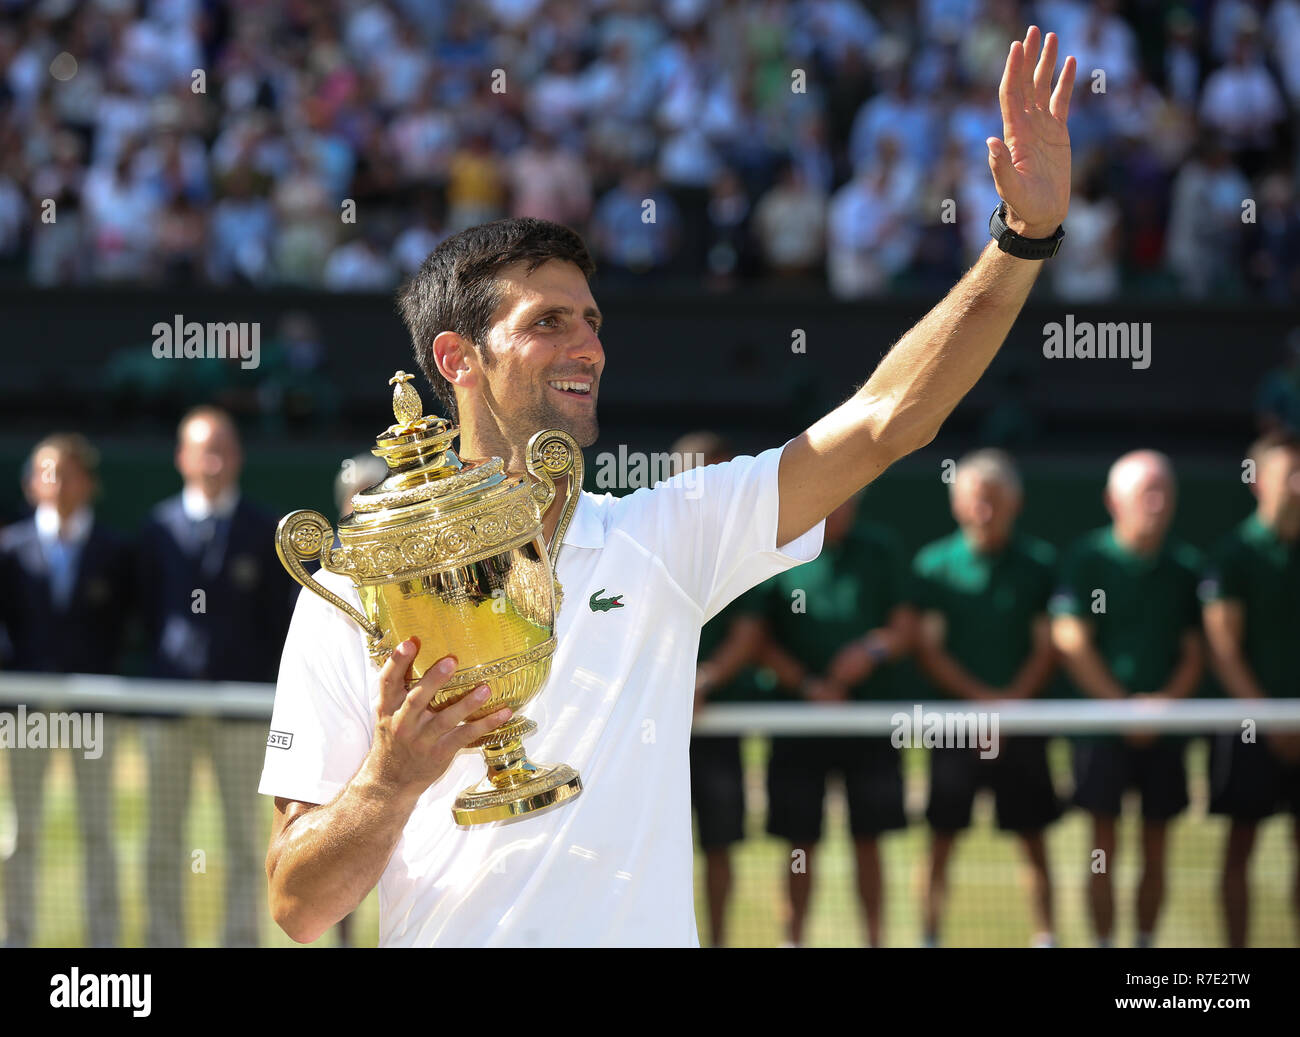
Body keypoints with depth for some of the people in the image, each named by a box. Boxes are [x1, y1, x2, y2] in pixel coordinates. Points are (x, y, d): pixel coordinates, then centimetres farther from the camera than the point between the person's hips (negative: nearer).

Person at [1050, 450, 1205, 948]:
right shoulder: (1088, 558, -3)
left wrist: (1168, 698, -9)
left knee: (1155, 849, 6)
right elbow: (1071, 641, -6)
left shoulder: (1185, 565, 7)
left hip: (1165, 723, 3)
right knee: (1104, 847, -4)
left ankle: (1146, 942, 15)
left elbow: (1195, 650, 9)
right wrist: (1121, 704, -12)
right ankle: (1103, 944, 0)